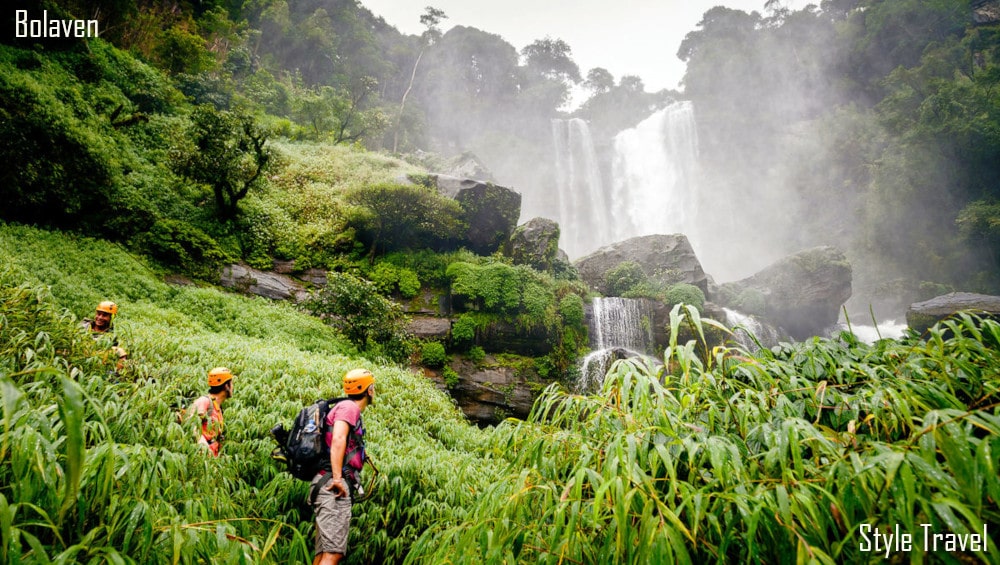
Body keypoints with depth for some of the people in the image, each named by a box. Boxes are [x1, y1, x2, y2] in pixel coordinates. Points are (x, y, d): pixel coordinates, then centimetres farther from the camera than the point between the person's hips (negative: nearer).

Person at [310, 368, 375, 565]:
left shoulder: (351, 410, 25)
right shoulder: (349, 407, -4)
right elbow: (338, 440, -19)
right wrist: (337, 478, -26)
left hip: (333, 486, 10)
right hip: (334, 486, -10)